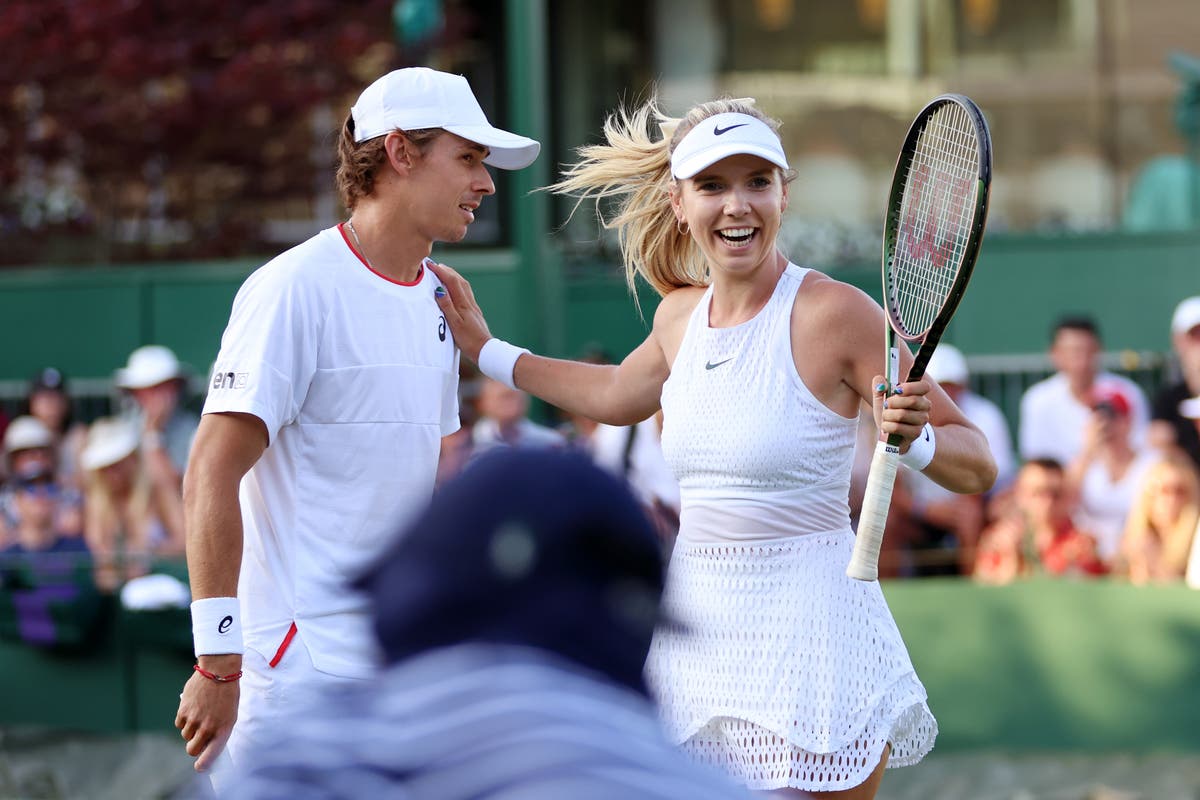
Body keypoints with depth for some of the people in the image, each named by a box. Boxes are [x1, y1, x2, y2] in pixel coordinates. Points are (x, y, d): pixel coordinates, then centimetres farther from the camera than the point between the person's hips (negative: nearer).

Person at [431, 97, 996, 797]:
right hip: (696, 629, 6)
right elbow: (617, 395, 32)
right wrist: (485, 350, 31)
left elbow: (977, 468, -9)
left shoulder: (835, 313, -12)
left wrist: (914, 438, -29)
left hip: (809, 639, -6)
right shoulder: (680, 314, 7)